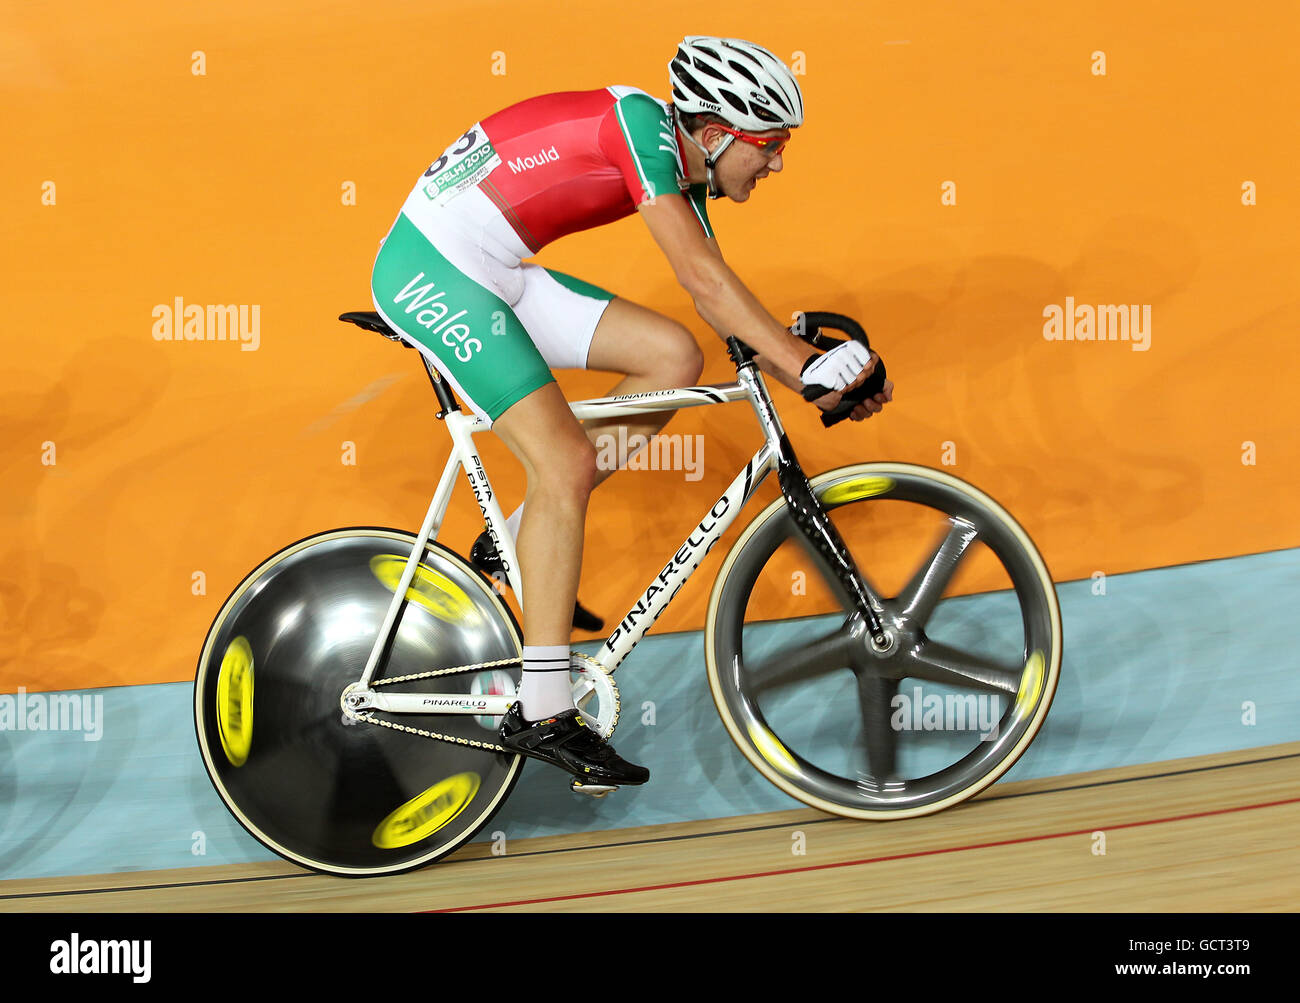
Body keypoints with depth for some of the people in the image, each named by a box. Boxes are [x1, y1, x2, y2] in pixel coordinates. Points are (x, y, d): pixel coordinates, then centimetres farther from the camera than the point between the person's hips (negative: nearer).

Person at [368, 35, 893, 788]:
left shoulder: (685, 178, 11)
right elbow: (705, 279, -24)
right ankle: (543, 712, -11)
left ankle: (522, 543, 8)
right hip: (430, 267, -9)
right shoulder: (641, 121, -16)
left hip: (493, 276, 9)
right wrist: (808, 367, -23)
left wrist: (826, 384, 0)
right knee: (567, 461, -15)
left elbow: (726, 314, 11)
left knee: (674, 356, 0)